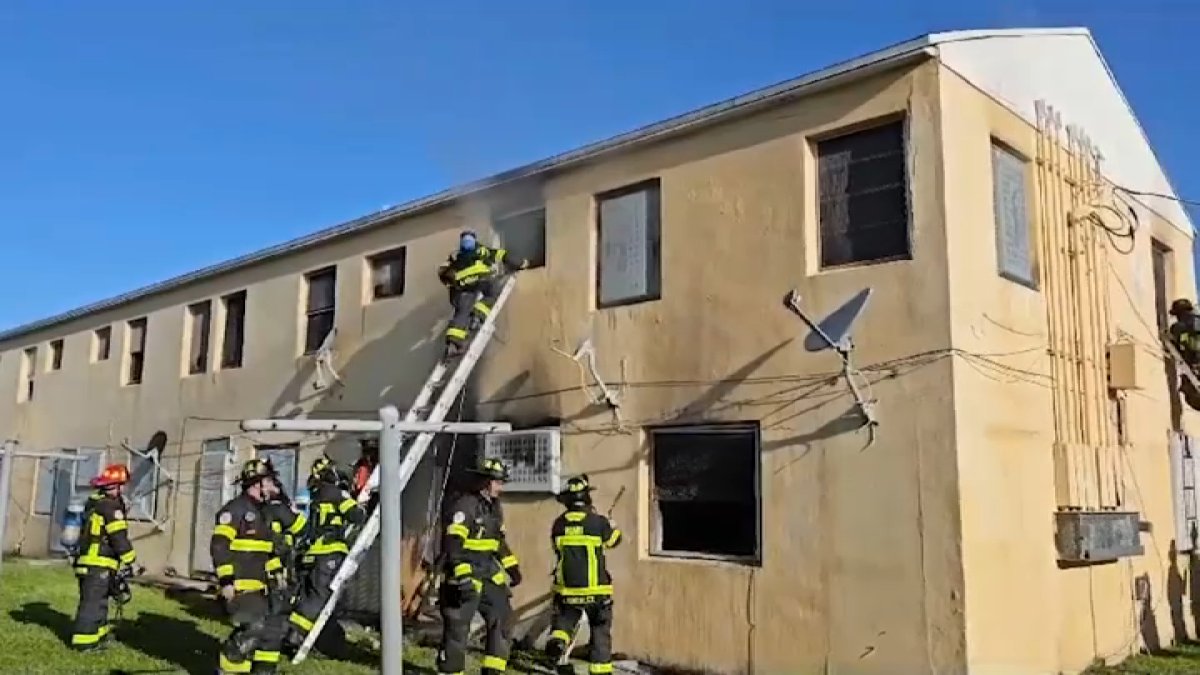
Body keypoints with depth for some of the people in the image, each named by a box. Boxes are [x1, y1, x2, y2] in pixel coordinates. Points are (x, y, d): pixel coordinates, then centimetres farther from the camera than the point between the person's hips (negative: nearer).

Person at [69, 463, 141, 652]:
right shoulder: (111, 507, -14)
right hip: (99, 564, -10)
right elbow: (119, 538, -17)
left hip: (86, 561, 10)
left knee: (98, 600, 17)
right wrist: (130, 562, -11)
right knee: (92, 602, -5)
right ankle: (84, 641, -3)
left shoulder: (93, 504, 16)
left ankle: (99, 635, 26)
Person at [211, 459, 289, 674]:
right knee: (254, 630, -19)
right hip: (239, 587, -9)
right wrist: (226, 580, -22)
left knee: (270, 635, 7)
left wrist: (277, 574, 20)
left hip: (258, 587, 9)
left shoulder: (264, 513, 18)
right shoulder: (235, 509, -12)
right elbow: (219, 546, -18)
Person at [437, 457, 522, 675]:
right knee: (457, 628, -1)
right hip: (464, 577, -8)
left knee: (502, 620, 7)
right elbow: (452, 544, -25)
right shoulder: (465, 506, -18)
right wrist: (463, 577, -30)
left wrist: (512, 567, 20)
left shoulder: (494, 506, 10)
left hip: (489, 574, 8)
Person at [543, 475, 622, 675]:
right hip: (597, 591, -2)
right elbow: (614, 539, 7)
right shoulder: (599, 522, -11)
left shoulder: (558, 524, -3)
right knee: (600, 634, 13)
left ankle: (557, 640, -8)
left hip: (566, 590, 2)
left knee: (563, 621, 20)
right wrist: (609, 522, 25)